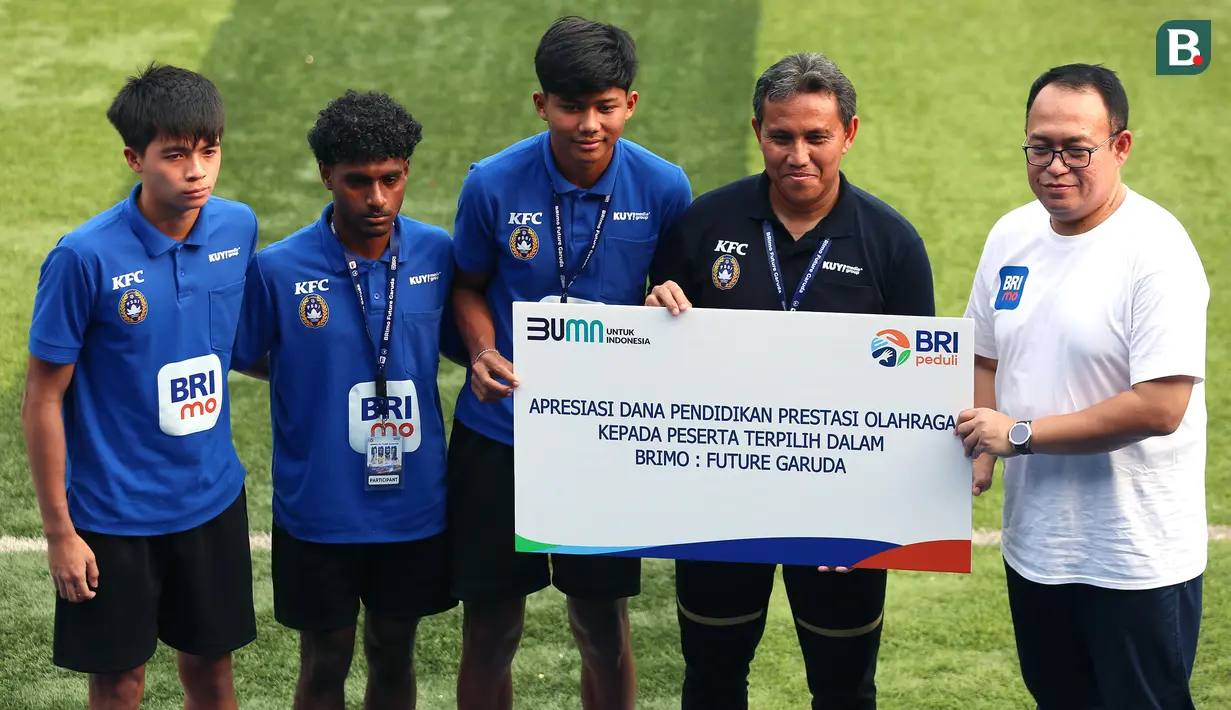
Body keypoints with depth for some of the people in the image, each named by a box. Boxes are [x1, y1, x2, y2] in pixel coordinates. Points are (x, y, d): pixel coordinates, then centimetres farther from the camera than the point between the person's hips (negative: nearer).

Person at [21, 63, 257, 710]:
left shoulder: (238, 227, -6)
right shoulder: (85, 257, -20)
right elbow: (43, 398, -12)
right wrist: (59, 530, -10)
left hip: (213, 497, 4)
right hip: (115, 511, -4)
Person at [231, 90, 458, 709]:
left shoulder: (437, 253, -5)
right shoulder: (278, 269, -15)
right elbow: (246, 357, -2)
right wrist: (321, 380, -6)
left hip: (414, 502, 3)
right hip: (319, 511, -2)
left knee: (394, 656, 19)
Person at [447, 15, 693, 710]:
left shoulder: (664, 188, -9)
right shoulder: (493, 184, -11)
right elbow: (469, 286, 4)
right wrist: (483, 353, -15)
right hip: (500, 431, 0)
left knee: (604, 626, 10)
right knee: (490, 629, 8)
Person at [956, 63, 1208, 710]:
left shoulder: (1156, 249, -18)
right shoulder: (1011, 235, 3)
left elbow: (1159, 407, -25)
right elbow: (986, 357, 16)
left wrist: (1019, 433, -19)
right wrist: (979, 456, -2)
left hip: (1134, 561, -7)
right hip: (1033, 542, 7)